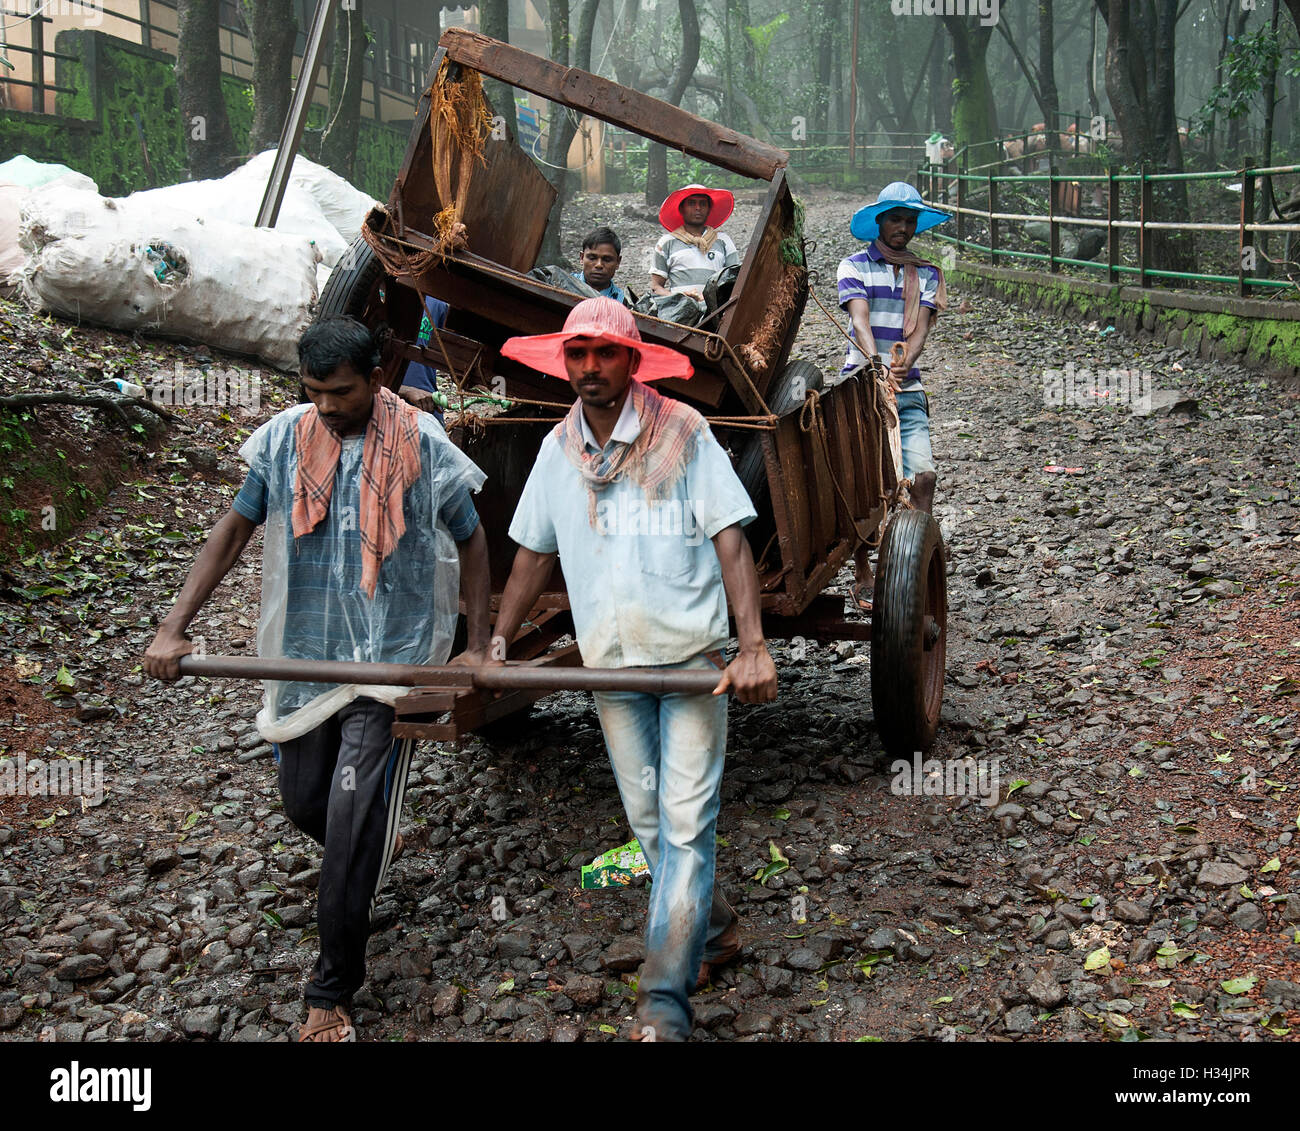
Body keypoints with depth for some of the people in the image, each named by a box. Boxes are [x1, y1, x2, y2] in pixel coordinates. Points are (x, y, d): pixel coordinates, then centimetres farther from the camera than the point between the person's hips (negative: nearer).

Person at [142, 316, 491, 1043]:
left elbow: (470, 542, 4)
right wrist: (174, 628, -4)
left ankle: (334, 993, 3)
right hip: (305, 654, 4)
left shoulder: (422, 444, -8)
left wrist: (479, 647, 0)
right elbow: (235, 531, 4)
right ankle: (380, 842, 50)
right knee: (305, 803, 14)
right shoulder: (285, 439, -2)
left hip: (391, 657, -4)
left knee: (351, 823, -10)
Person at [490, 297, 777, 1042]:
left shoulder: (684, 432, -8)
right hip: (610, 663, 5)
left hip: (693, 654, -5)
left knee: (685, 820, -7)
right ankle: (715, 931, 35)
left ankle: (665, 1006, -6)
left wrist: (755, 645, -21)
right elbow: (534, 555, 15)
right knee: (648, 820, 13)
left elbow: (731, 541, -12)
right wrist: (497, 644, 8)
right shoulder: (558, 449, 7)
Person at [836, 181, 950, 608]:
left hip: (907, 389, 3)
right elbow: (860, 320, -11)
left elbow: (920, 328, 1)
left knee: (923, 474, -12)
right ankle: (862, 576, 6)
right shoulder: (855, 266, 5)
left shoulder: (926, 273, 14)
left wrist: (903, 365, -21)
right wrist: (877, 365, -29)